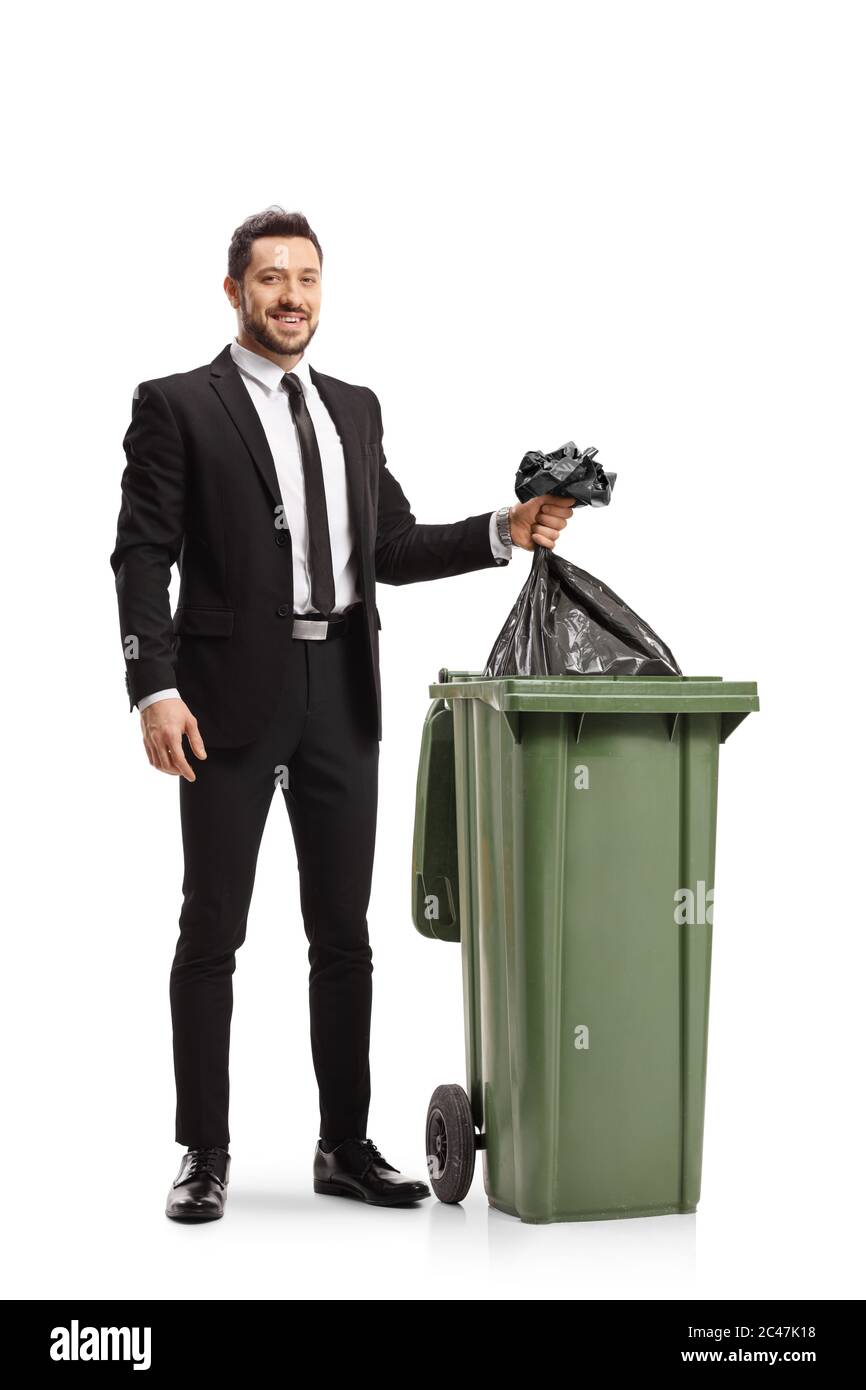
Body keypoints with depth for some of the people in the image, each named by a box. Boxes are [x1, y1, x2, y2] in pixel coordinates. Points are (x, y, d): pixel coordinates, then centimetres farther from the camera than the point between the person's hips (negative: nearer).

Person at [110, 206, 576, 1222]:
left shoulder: (355, 410, 15)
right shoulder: (177, 406, -1)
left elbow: (392, 550, 14)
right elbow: (142, 557, -7)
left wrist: (503, 532, 0)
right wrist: (155, 690, -17)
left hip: (341, 694, 5)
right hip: (232, 692, -5)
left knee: (343, 934, 10)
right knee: (212, 931, 3)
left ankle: (345, 1145, 20)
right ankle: (204, 1154, 13)